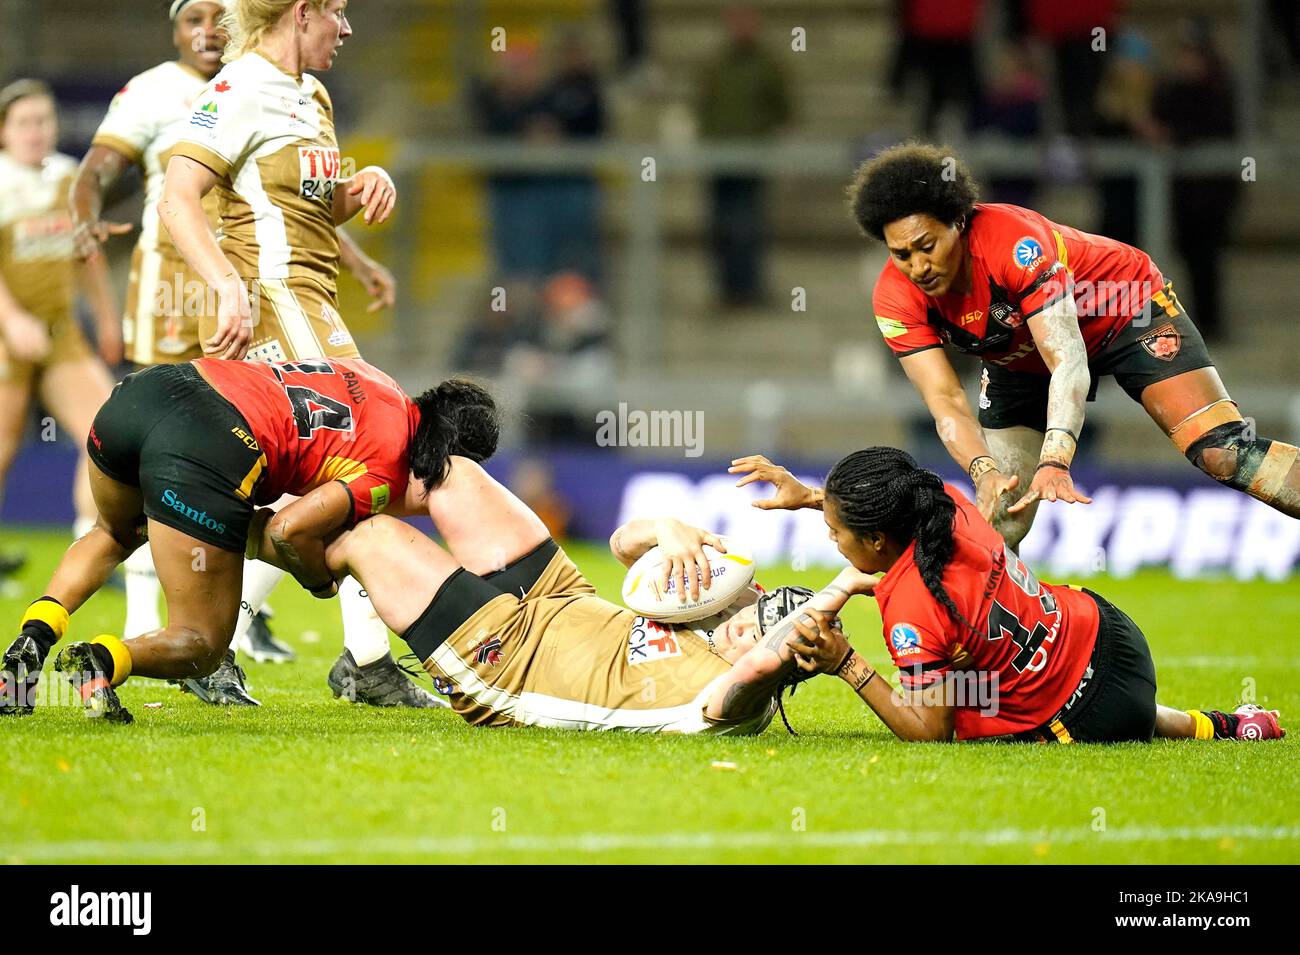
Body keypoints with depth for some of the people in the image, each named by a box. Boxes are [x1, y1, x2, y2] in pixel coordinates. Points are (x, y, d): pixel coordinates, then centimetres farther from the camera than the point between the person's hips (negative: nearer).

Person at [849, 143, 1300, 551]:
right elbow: (945, 400, -27)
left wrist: (1054, 463, -57)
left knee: (1224, 451, -21)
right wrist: (984, 471, -48)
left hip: (1125, 313, -4)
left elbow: (1067, 361, -43)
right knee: (997, 517, -8)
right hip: (1021, 360, 4)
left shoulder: (1015, 241, -38)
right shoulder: (896, 300, -24)